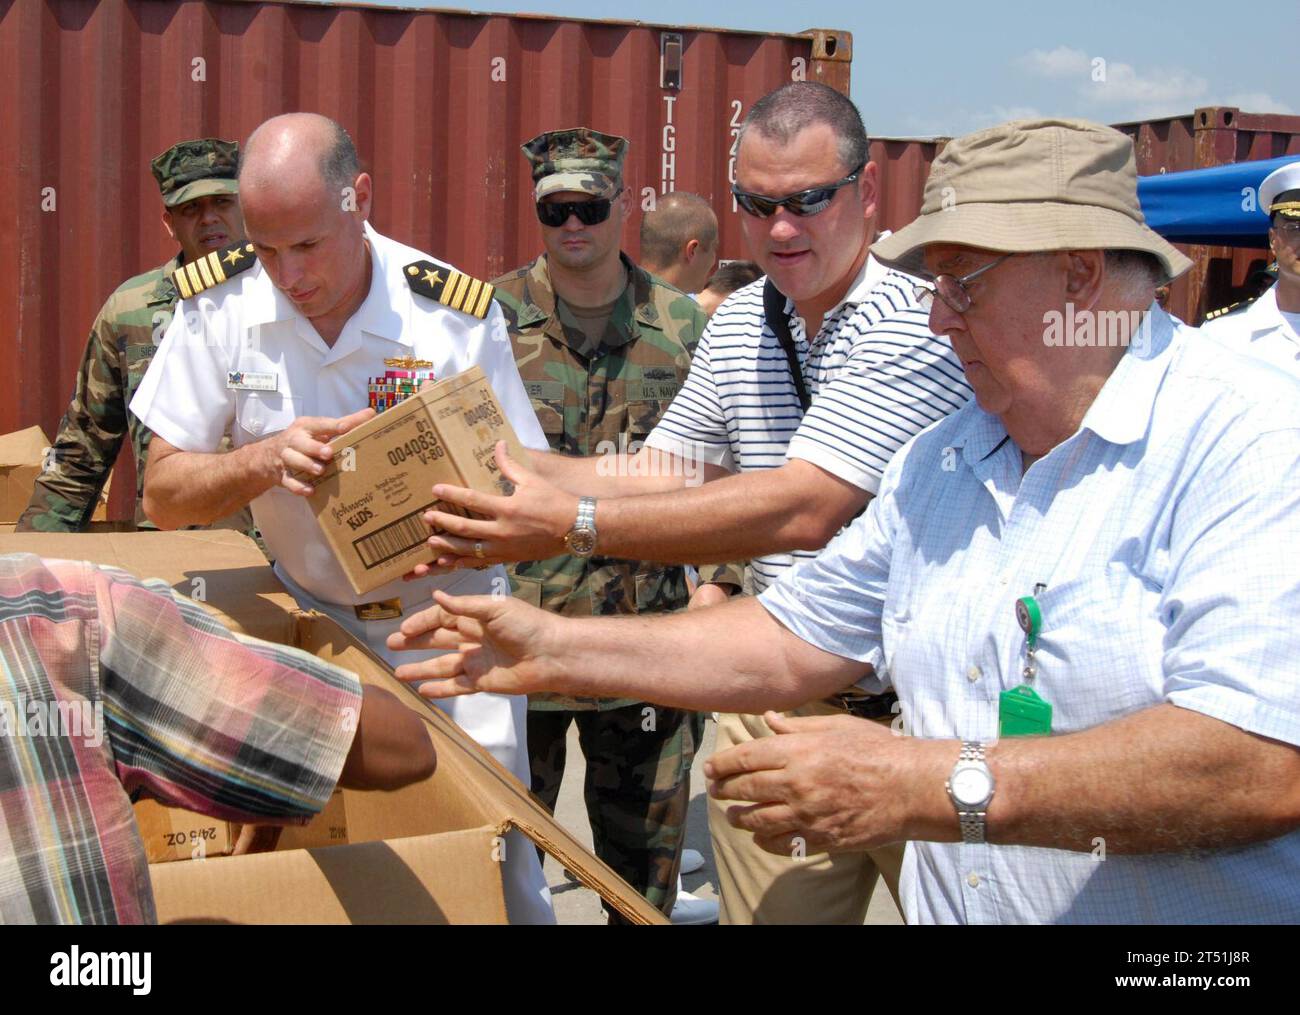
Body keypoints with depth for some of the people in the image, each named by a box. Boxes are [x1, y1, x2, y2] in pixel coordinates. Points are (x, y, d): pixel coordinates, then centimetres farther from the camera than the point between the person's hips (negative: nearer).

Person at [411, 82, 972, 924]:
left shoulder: (915, 325, -17)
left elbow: (802, 508, -26)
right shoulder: (739, 323, 8)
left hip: (916, 714, -5)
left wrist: (572, 523, -28)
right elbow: (661, 473, 13)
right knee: (771, 909, 9)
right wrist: (510, 469, -3)